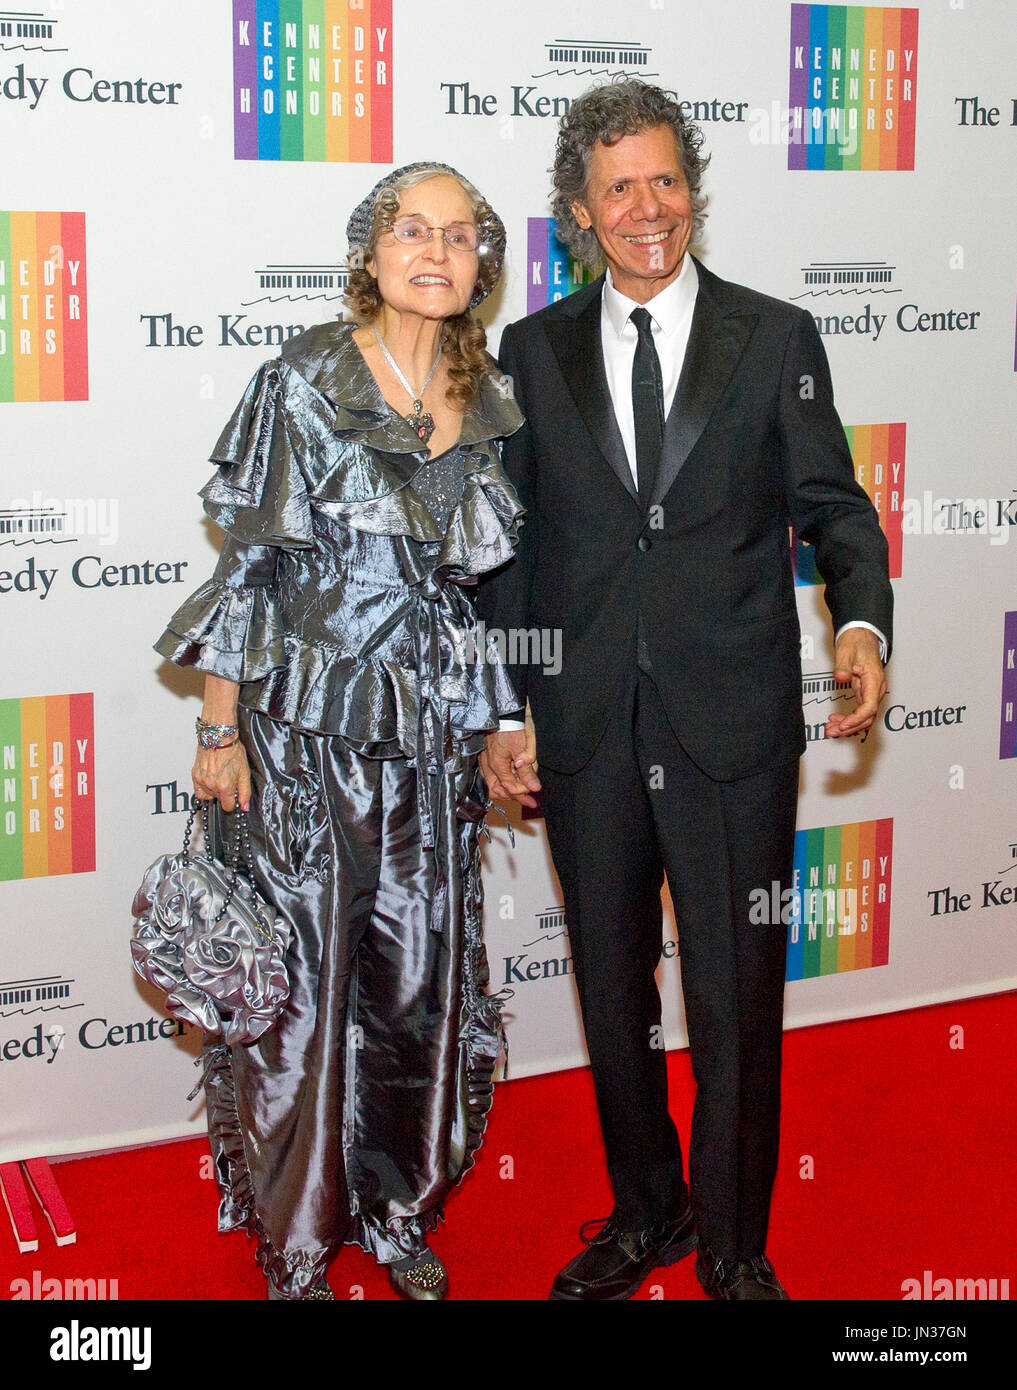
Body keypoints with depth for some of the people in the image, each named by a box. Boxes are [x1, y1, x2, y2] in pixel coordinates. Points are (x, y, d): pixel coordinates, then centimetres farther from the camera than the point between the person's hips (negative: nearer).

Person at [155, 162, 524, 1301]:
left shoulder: (489, 405, 7)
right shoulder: (304, 383, -7)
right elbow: (250, 564, -6)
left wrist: (503, 726, 13)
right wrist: (221, 733, -8)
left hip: (434, 740, 4)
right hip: (310, 734, -4)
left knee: (427, 976, 10)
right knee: (308, 980, 2)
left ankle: (401, 1212, 29)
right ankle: (296, 1243, 20)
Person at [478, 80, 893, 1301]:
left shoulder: (776, 339, 3)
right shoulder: (534, 352, 7)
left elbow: (831, 505, 2)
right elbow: (508, 543, 8)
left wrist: (862, 621, -18)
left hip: (734, 728, -2)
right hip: (587, 731, 2)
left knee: (737, 999, 5)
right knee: (611, 985, 15)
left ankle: (734, 1244, 24)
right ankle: (645, 1212, 35)